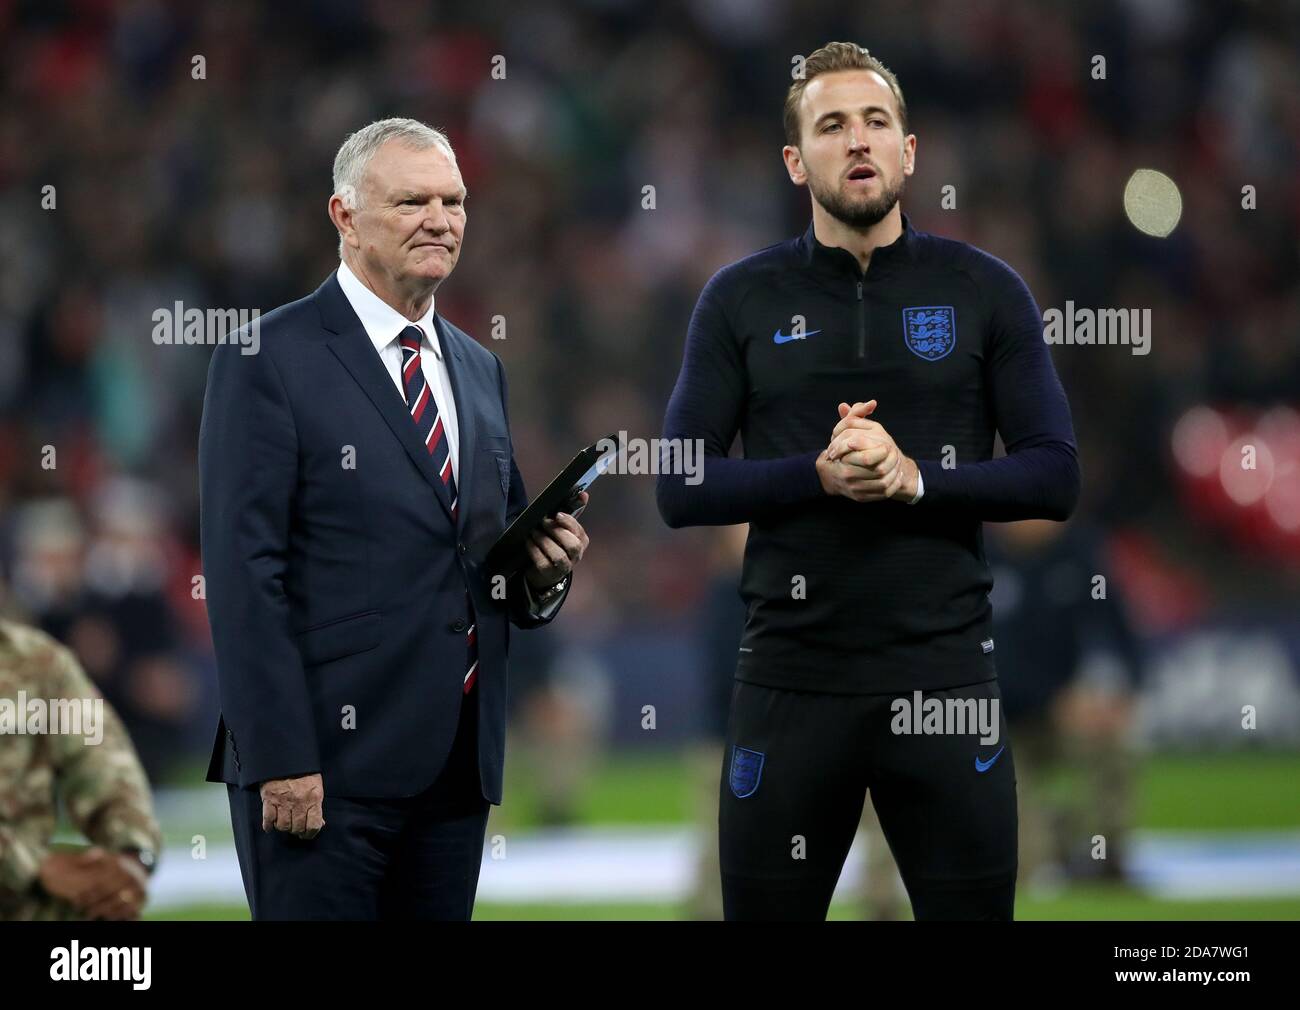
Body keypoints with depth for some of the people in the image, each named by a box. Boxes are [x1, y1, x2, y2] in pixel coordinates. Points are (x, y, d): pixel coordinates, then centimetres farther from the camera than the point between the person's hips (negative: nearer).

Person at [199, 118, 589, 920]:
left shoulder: (480, 371, 17)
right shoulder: (270, 363, -4)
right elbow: (245, 576, -10)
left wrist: (543, 568, 1)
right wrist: (280, 761, -17)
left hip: (457, 765, 6)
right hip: (324, 766, -6)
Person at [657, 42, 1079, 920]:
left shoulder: (985, 290, 4)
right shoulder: (741, 301, 5)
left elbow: (1055, 476, 0)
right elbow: (682, 488, 0)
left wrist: (914, 479, -16)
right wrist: (819, 476, -16)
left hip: (946, 673, 0)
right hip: (791, 676, 0)